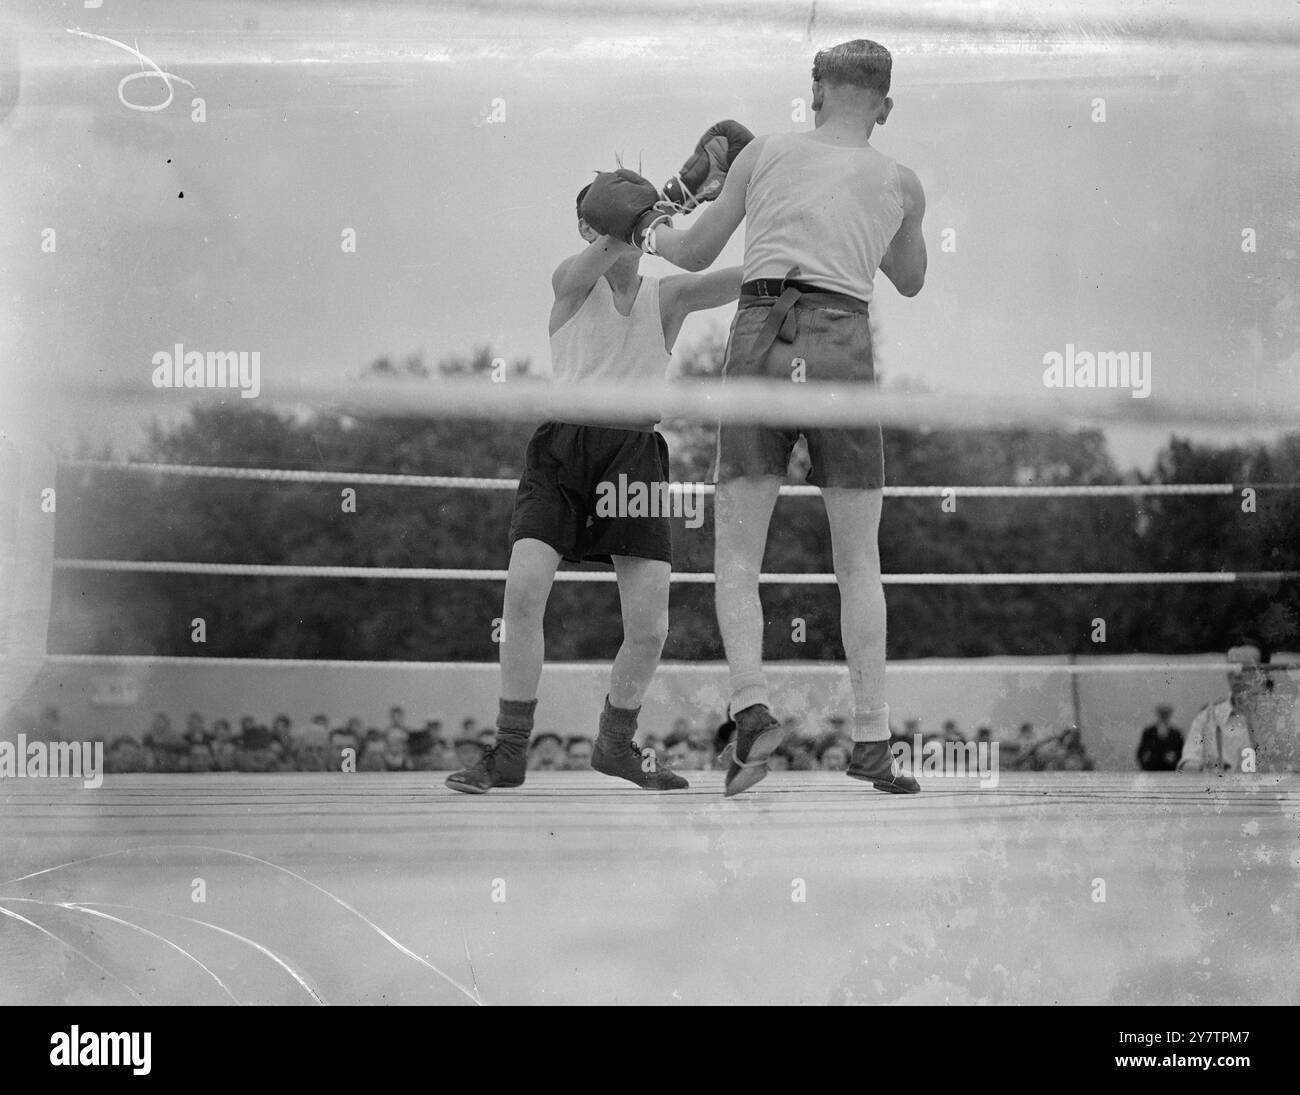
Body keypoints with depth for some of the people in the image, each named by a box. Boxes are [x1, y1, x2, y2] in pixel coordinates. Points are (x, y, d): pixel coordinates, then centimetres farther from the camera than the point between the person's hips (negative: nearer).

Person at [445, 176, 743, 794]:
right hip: (563, 447, -2)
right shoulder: (571, 284, 7)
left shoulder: (668, 297, 12)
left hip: (634, 453, 2)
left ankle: (615, 743, 21)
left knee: (649, 628, -6)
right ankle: (510, 752, -7)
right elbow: (586, 267, -18)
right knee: (523, 588, -19)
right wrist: (625, 232, -36)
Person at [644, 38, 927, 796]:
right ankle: (872, 741, 4)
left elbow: (695, 255, 23)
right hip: (843, 343, 0)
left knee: (737, 555, 4)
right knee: (859, 562, 8)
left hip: (761, 335, 0)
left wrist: (653, 236, 44)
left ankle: (752, 707, -16)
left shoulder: (766, 152, 14)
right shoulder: (901, 183, 15)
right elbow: (911, 281, 33)